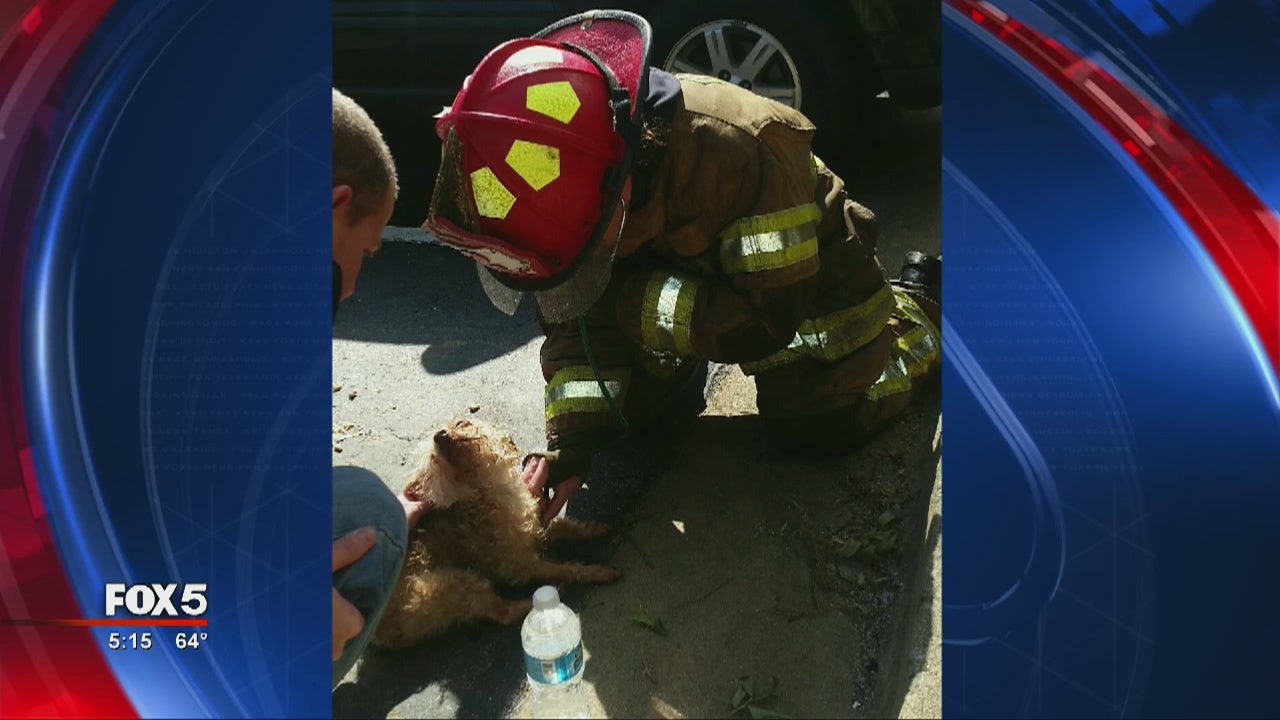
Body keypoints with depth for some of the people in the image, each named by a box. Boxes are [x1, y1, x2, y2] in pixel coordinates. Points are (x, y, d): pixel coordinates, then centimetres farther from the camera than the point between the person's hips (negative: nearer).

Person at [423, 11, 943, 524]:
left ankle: (918, 302, 16)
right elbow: (575, 321, -20)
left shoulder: (740, 149, -45)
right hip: (686, 263, 4)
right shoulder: (553, 173, -27)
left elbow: (771, 319, -38)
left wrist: (630, 299, -39)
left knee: (822, 428, -9)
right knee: (632, 408, -2)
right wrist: (570, 444, -31)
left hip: (799, 270, -4)